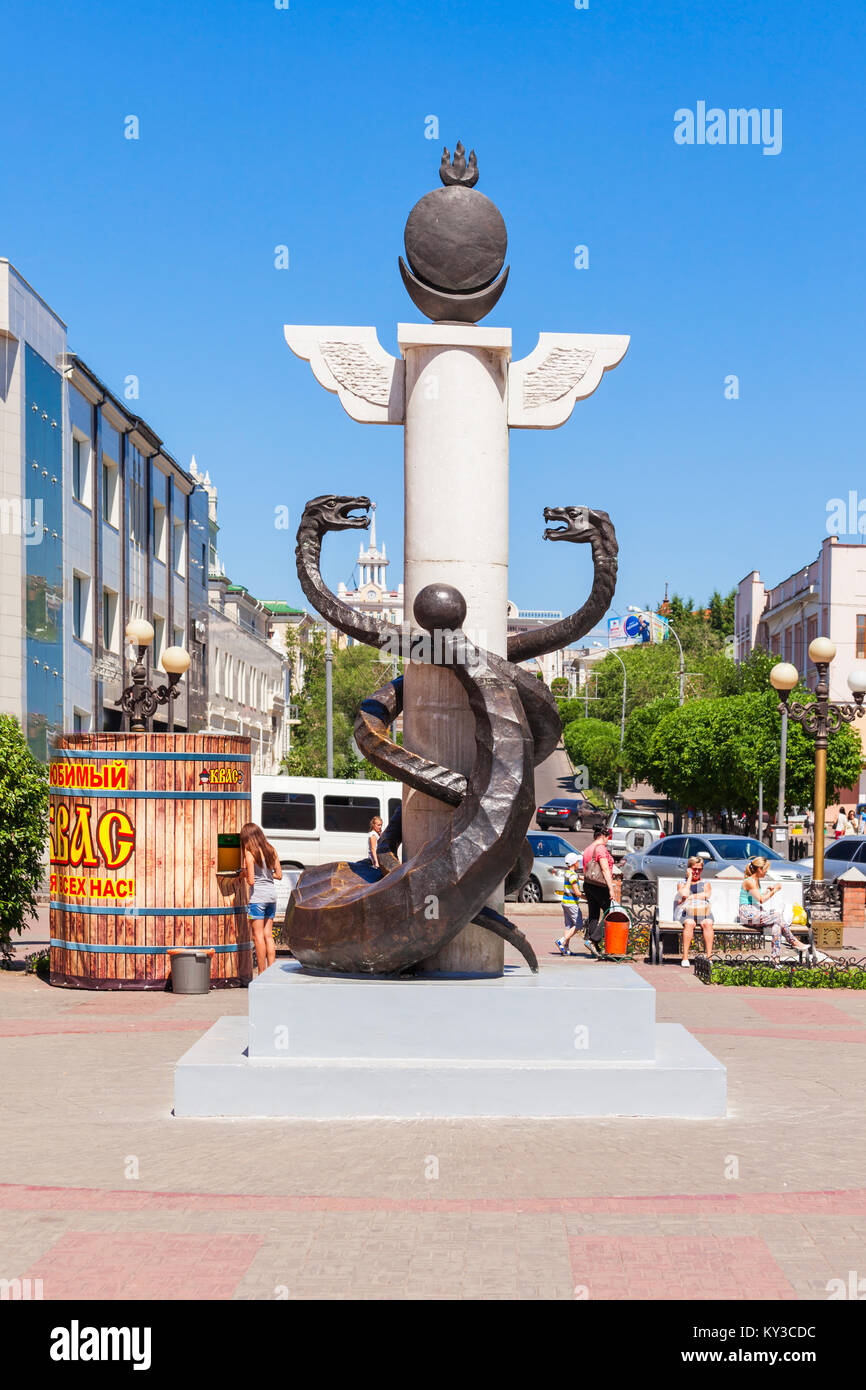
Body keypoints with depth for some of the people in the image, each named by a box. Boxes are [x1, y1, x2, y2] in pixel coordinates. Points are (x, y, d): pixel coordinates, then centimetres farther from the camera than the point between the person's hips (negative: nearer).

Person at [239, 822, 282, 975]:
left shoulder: (250, 853, -11)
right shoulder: (271, 850, 7)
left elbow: (251, 881, -14)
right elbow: (279, 875, 11)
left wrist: (244, 874, 5)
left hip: (258, 896, -6)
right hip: (271, 895, 6)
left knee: (258, 936, -1)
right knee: (268, 935, 11)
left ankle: (262, 973, 0)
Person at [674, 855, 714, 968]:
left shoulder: (706, 884, 25)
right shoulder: (681, 884, 22)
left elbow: (706, 895, 2)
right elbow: (684, 894, -2)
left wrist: (690, 897, -4)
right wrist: (689, 877, 8)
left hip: (704, 912, 1)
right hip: (686, 912, -1)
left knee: (708, 923, -34)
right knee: (689, 923, -36)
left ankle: (709, 957, -38)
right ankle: (685, 957, -38)